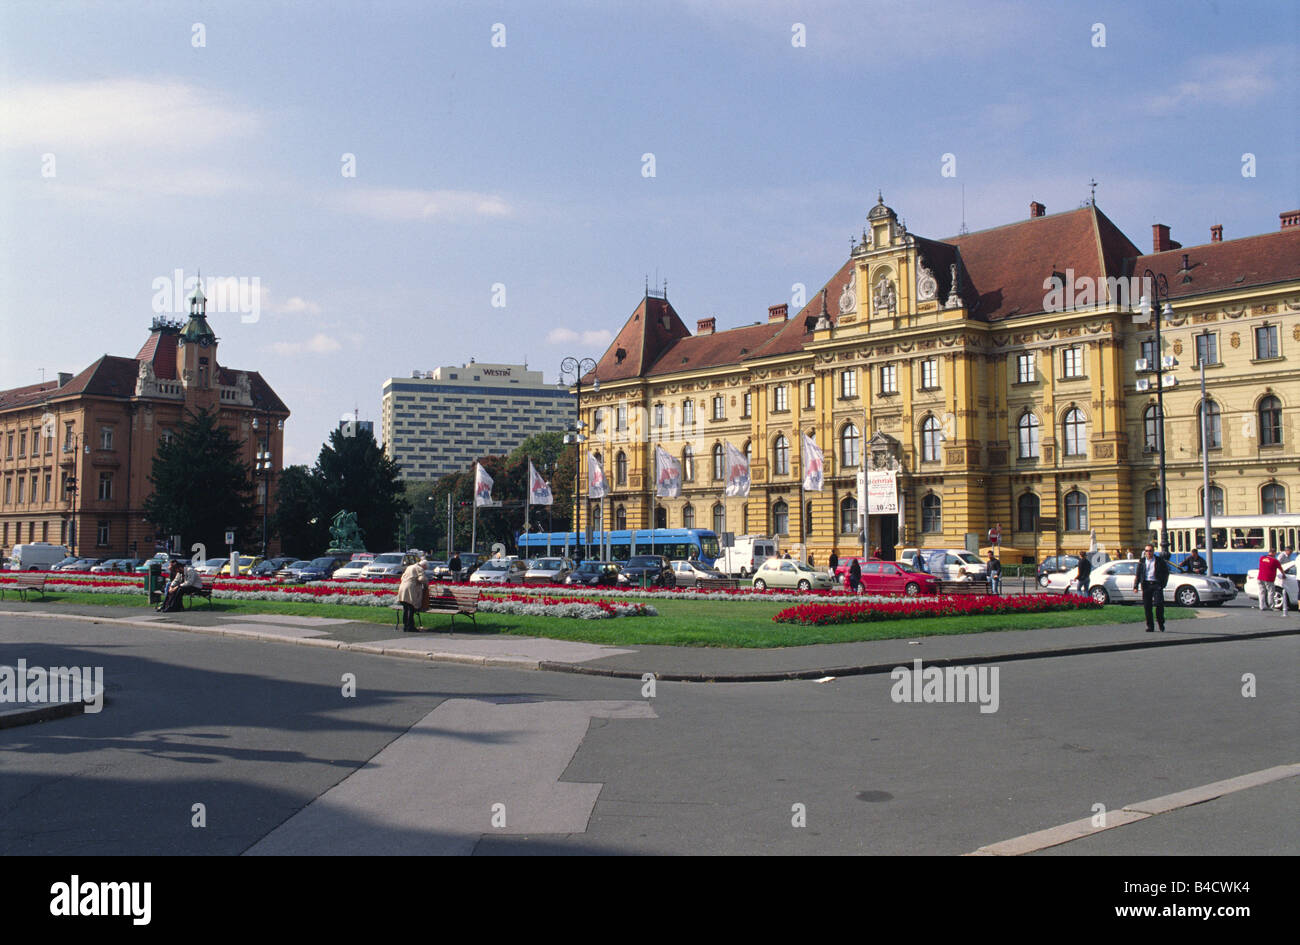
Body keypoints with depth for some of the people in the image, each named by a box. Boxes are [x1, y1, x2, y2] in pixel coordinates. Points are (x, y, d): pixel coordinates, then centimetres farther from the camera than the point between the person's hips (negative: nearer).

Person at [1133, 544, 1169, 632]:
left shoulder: (1160, 561, 7)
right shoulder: (1142, 562, 13)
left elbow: (1166, 572, 9)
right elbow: (1137, 575, 13)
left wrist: (1163, 584, -2)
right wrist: (1135, 586, 3)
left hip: (1157, 585, -2)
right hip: (1146, 585, 2)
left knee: (1159, 604, -12)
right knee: (1147, 606, 0)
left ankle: (1161, 624, 7)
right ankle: (1150, 626, 7)